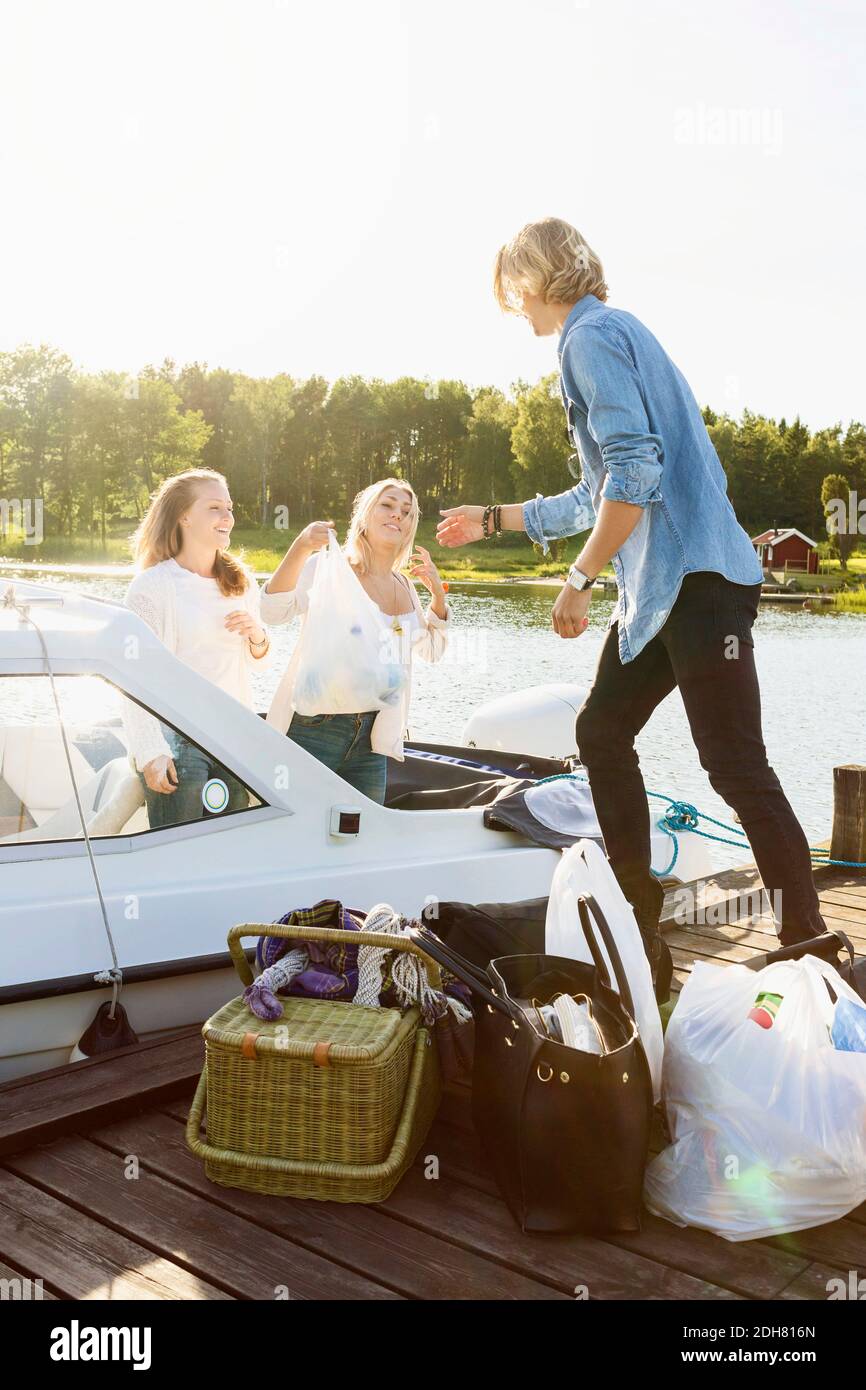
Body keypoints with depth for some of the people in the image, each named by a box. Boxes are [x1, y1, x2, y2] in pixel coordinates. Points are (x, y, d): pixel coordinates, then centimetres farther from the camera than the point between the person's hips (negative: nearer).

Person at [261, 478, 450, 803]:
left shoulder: (404, 587, 13)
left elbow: (431, 651, 25)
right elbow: (274, 611, -22)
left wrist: (437, 593, 9)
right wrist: (300, 548, -37)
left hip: (370, 740, 6)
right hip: (314, 729, -6)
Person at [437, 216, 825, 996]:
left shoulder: (592, 335, -7)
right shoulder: (613, 334, 24)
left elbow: (635, 471, -20)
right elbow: (598, 496, 29)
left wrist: (579, 579, -15)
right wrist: (492, 520, 36)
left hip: (696, 579, -10)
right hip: (658, 588, 10)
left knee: (737, 768, -11)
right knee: (602, 733, 12)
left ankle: (810, 950, -4)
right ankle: (641, 933, 18)